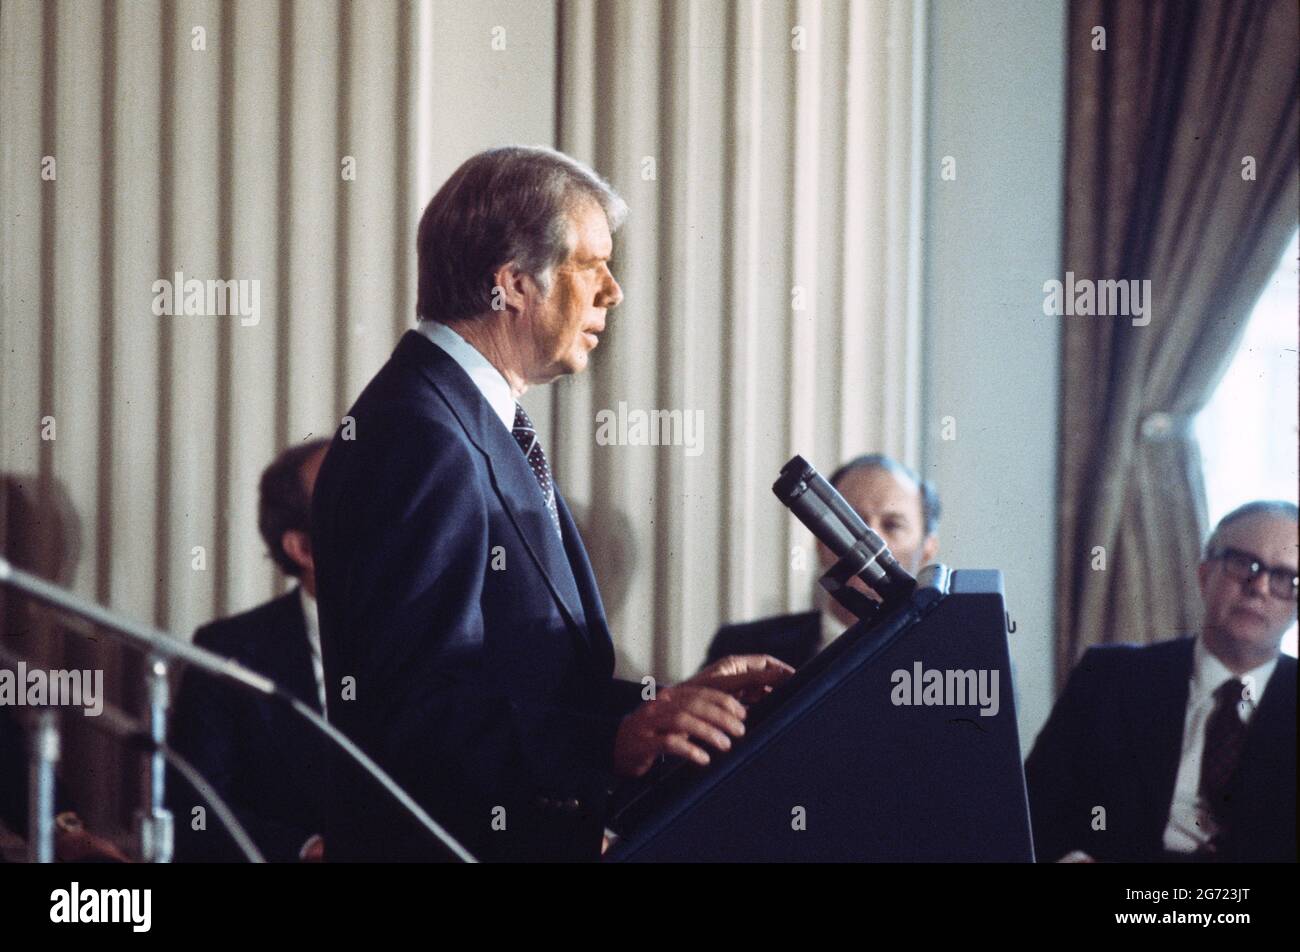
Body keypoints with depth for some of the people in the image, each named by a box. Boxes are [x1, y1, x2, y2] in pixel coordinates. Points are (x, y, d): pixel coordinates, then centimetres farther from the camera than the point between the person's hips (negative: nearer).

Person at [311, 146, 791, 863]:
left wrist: (664, 703, 6)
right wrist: (612, 743, -32)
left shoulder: (478, 424, 15)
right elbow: (419, 712, -24)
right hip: (441, 840, -10)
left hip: (527, 840, 10)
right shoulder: (422, 439, -17)